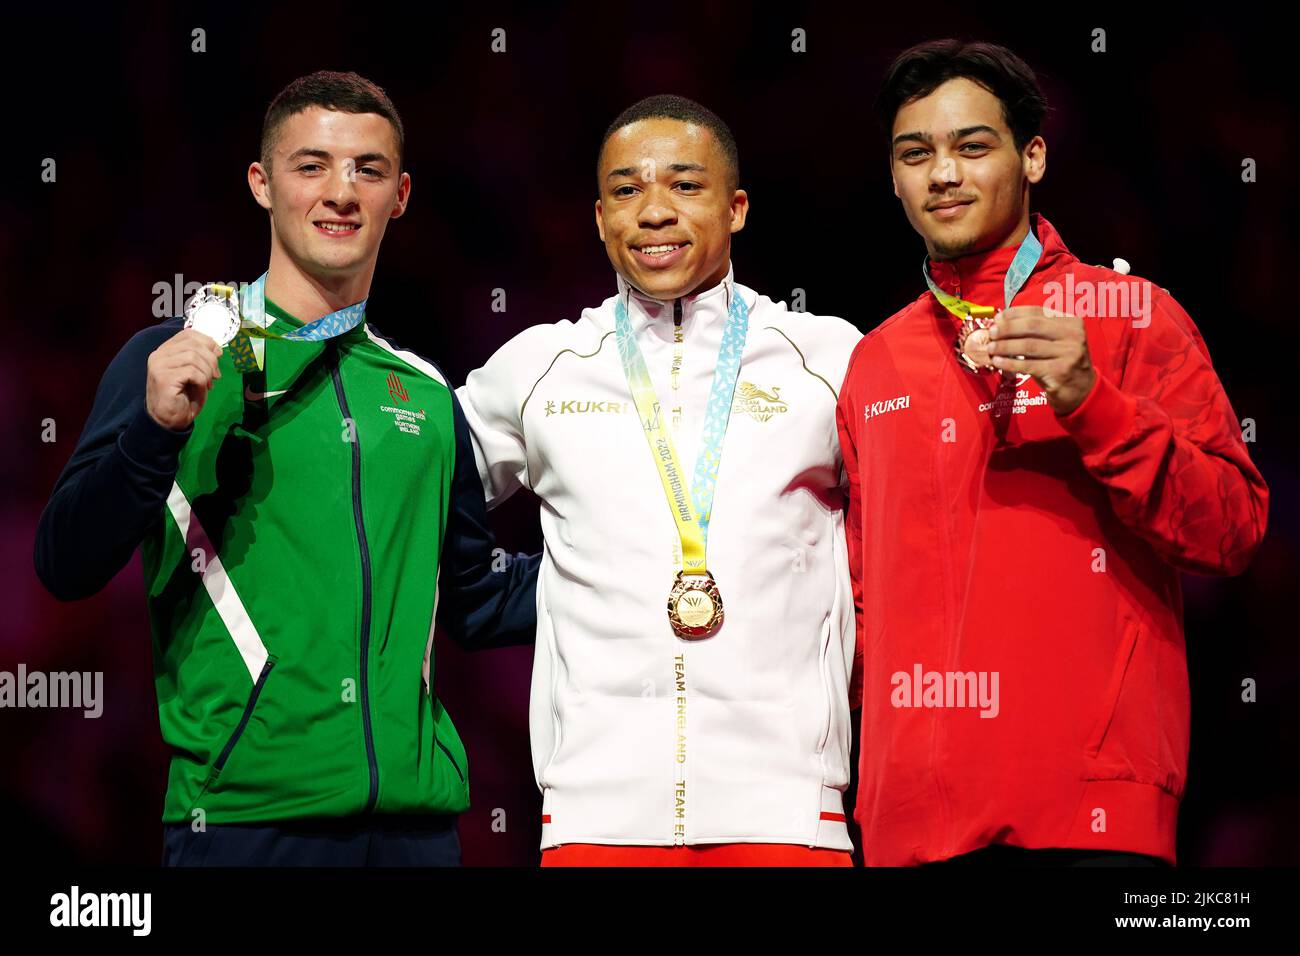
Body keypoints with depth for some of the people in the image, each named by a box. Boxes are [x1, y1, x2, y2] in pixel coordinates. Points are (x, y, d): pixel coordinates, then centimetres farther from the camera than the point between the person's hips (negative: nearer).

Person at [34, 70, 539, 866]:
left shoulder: (425, 392, 14)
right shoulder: (178, 362, 1)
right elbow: (67, 569, -6)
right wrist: (155, 434, -20)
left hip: (413, 812, 4)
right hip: (244, 814, -4)